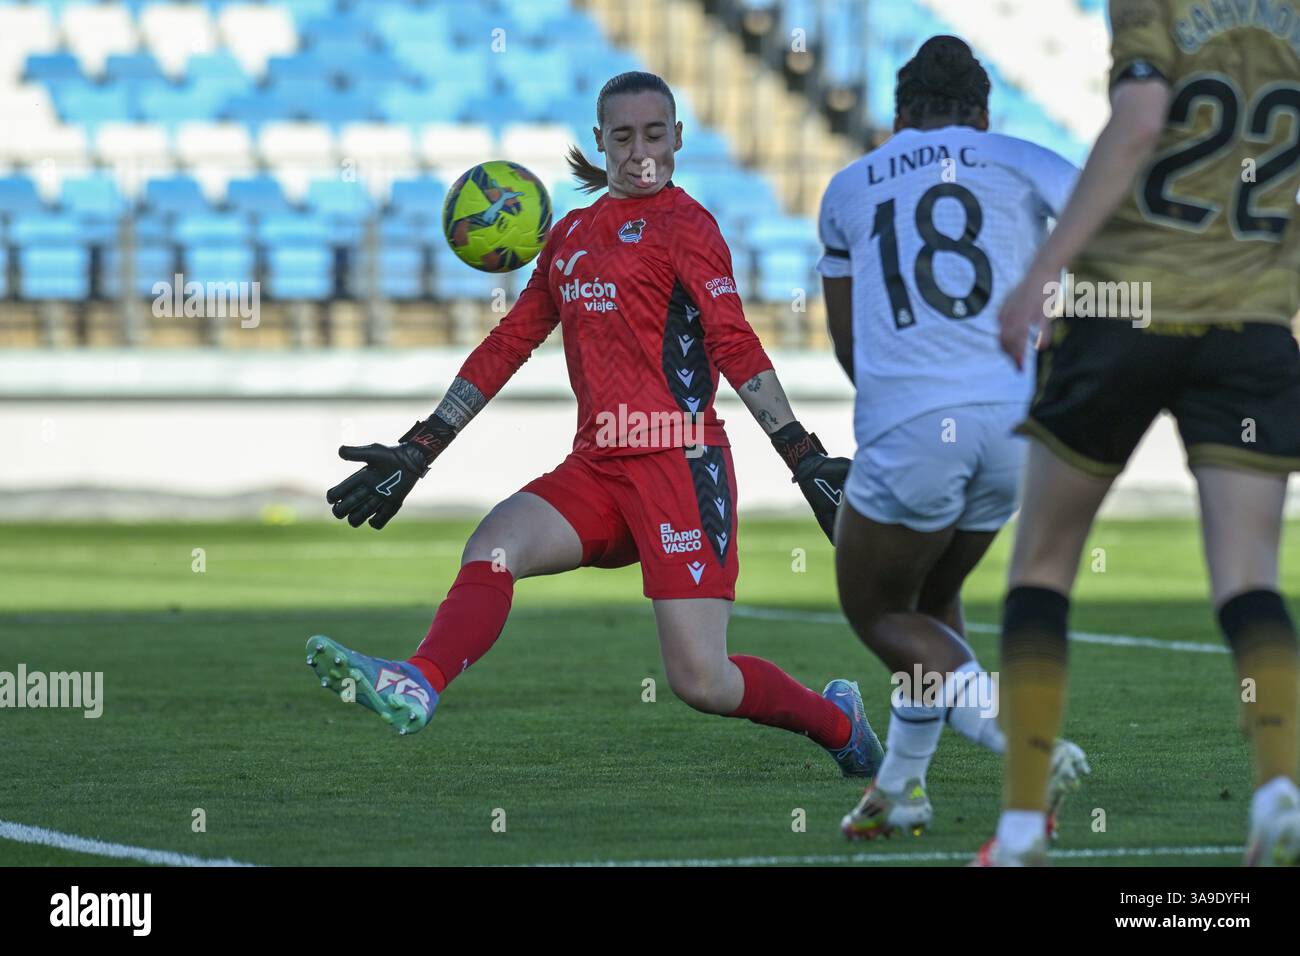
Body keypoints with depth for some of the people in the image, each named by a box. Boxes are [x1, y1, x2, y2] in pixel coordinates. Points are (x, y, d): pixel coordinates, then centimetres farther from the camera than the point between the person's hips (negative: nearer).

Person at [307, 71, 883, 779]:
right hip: (596, 468, 6)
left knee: (700, 681, -11)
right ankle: (416, 688, -43)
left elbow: (733, 345, -7)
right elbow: (509, 344, 23)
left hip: (679, 462, -6)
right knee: (491, 547, -23)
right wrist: (418, 451, 21)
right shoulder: (571, 235, 20)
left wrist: (805, 458, -15)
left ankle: (837, 720, 15)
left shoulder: (683, 222, 0)